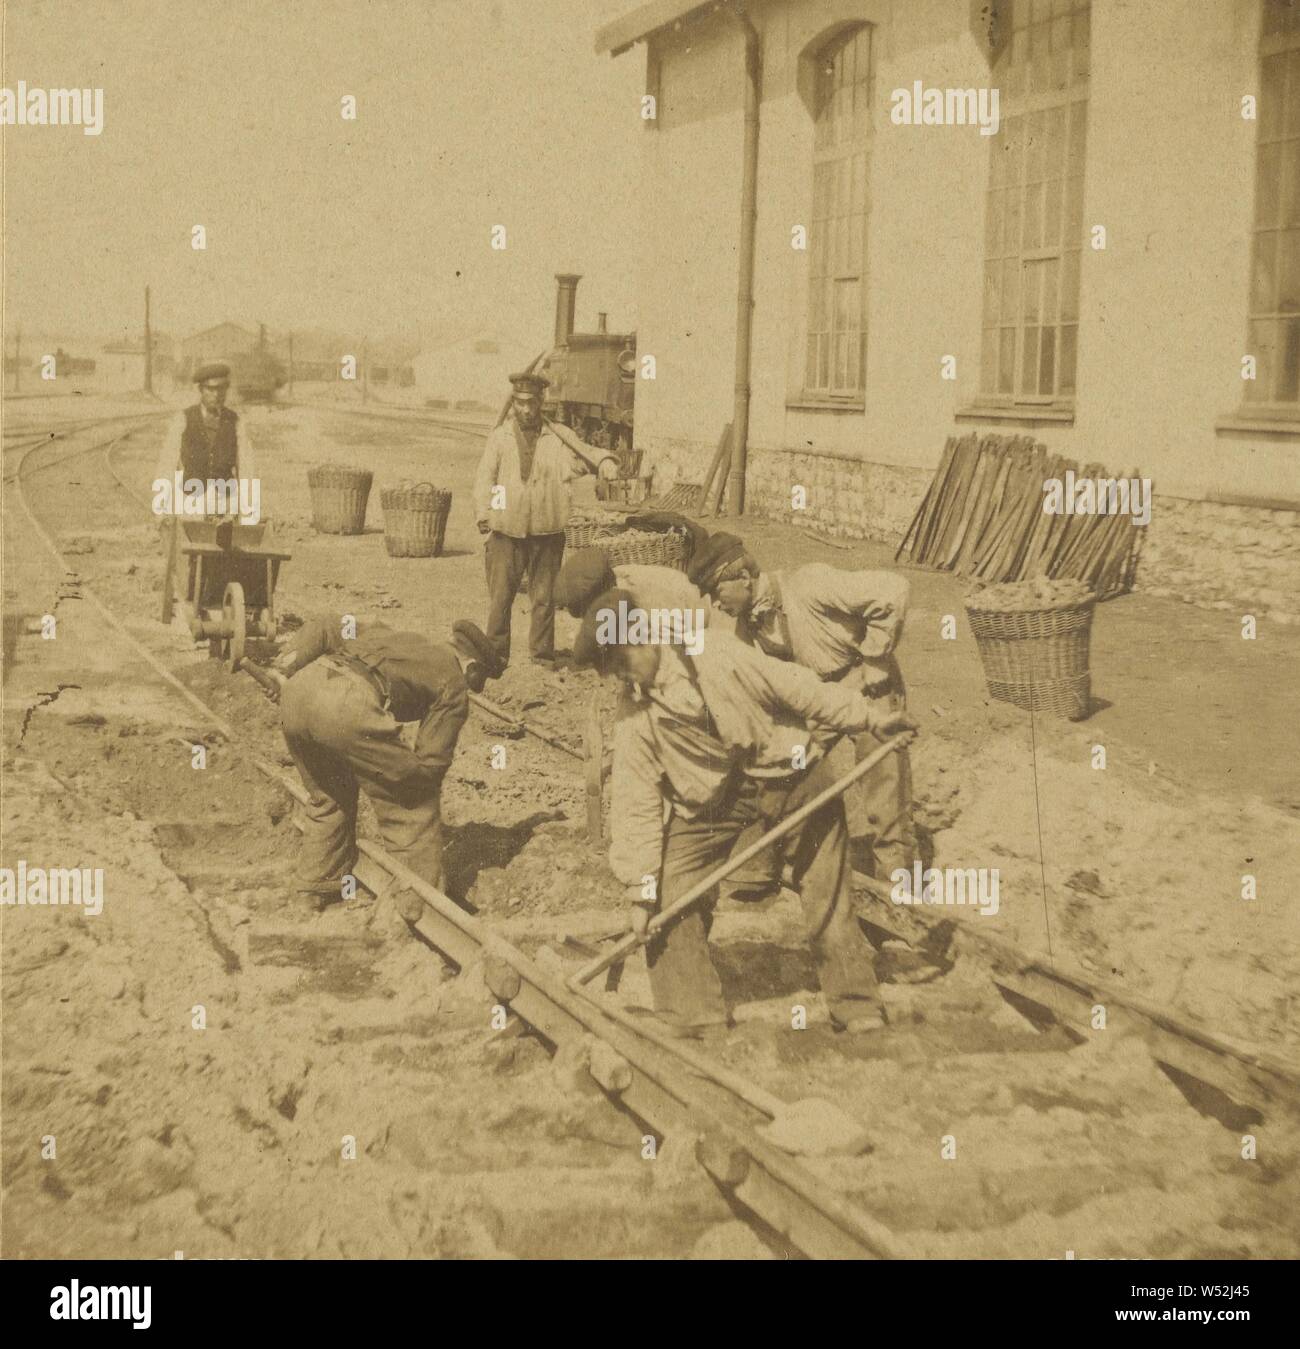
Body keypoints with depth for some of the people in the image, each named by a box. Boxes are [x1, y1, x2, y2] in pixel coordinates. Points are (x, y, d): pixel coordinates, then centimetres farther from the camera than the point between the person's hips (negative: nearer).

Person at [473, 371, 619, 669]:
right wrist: (484, 513, -8)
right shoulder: (499, 438, 8)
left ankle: (543, 657, 15)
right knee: (500, 597, 2)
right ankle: (496, 654, 13)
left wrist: (603, 460, -28)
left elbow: (581, 456, -5)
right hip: (506, 531, 0)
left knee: (544, 598, 6)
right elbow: (485, 477, 5)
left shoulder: (556, 438, 6)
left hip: (546, 532, 0)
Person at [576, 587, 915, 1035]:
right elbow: (635, 808, -7)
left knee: (828, 893, 3)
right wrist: (641, 889, -12)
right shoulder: (635, 725, -9)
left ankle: (860, 1013, 19)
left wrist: (871, 717, -5)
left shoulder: (712, 653, -16)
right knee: (672, 902, -9)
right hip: (709, 804, 2)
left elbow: (792, 686, -10)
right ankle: (692, 1020, 5)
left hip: (787, 773, -2)